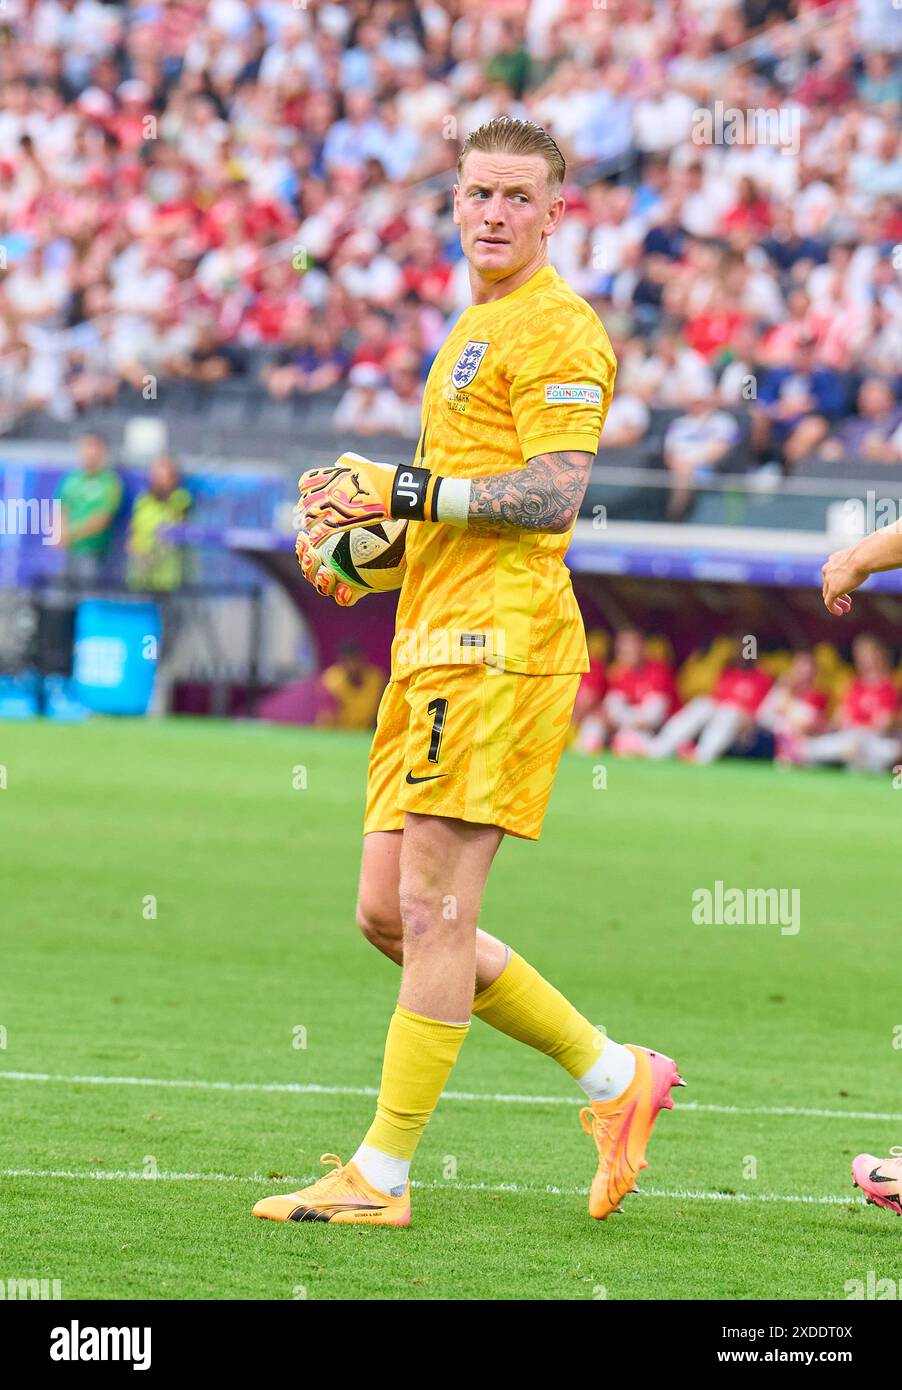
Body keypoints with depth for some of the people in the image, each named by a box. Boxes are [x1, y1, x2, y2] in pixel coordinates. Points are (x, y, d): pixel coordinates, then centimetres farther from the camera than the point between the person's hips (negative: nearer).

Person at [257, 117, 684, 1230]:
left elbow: (552, 495, -18)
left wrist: (408, 491, -17)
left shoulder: (554, 329, -7)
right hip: (434, 641, 10)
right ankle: (614, 1077, 17)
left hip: (498, 639, -10)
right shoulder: (476, 327, 24)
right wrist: (366, 516, 16)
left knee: (431, 909, -10)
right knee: (390, 914, 9)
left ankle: (382, 1175, -7)